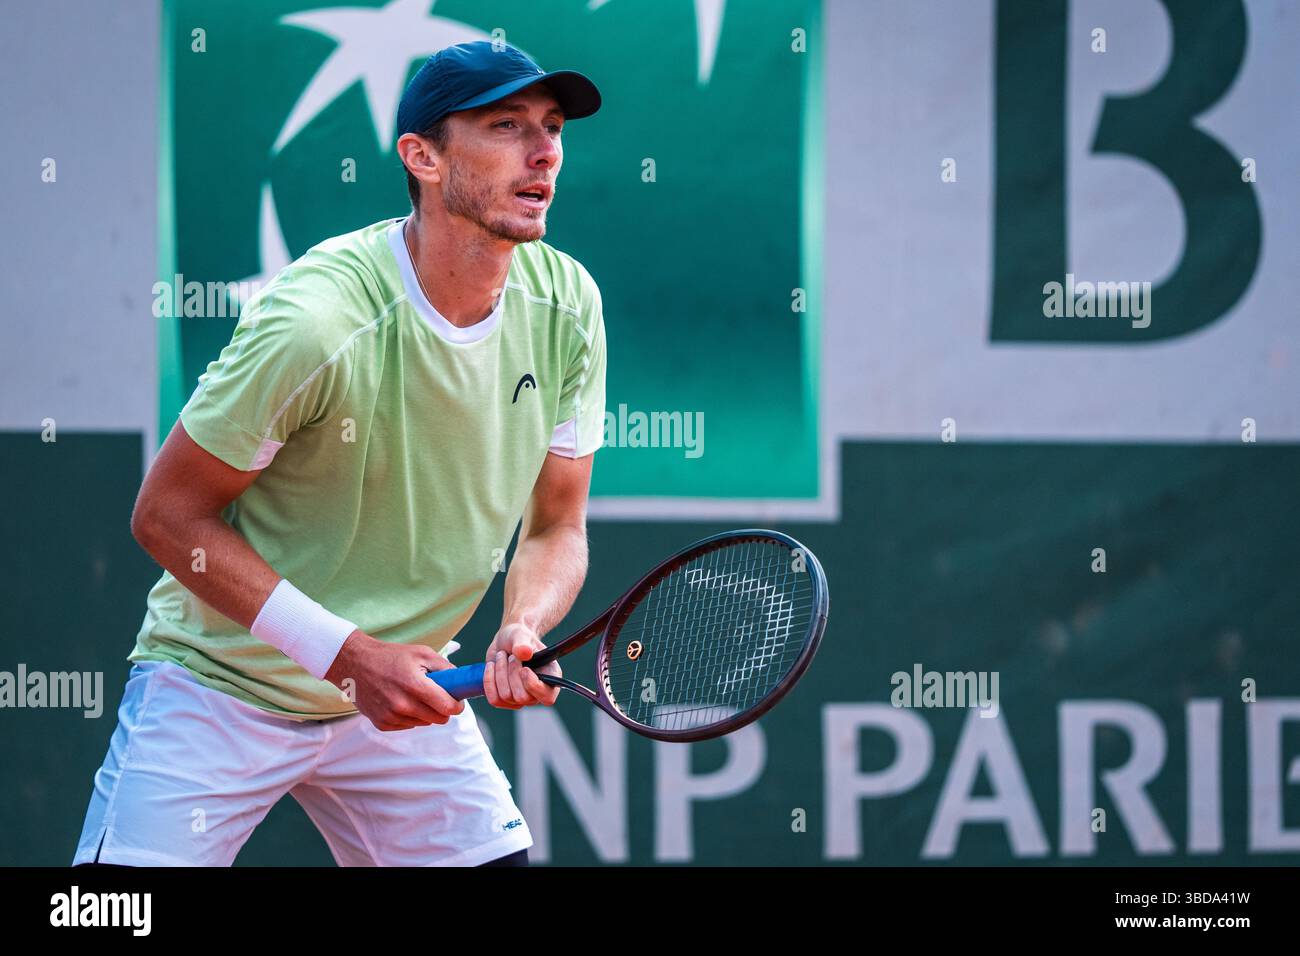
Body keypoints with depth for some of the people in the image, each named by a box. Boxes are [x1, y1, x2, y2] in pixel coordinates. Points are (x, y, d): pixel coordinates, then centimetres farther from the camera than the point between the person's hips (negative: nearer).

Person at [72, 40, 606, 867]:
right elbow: (167, 516, -17)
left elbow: (557, 528, 2)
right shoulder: (315, 321, -25)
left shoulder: (567, 306, -7)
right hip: (221, 689, -5)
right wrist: (346, 653, -23)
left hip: (400, 686, 5)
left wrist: (524, 630, -20)